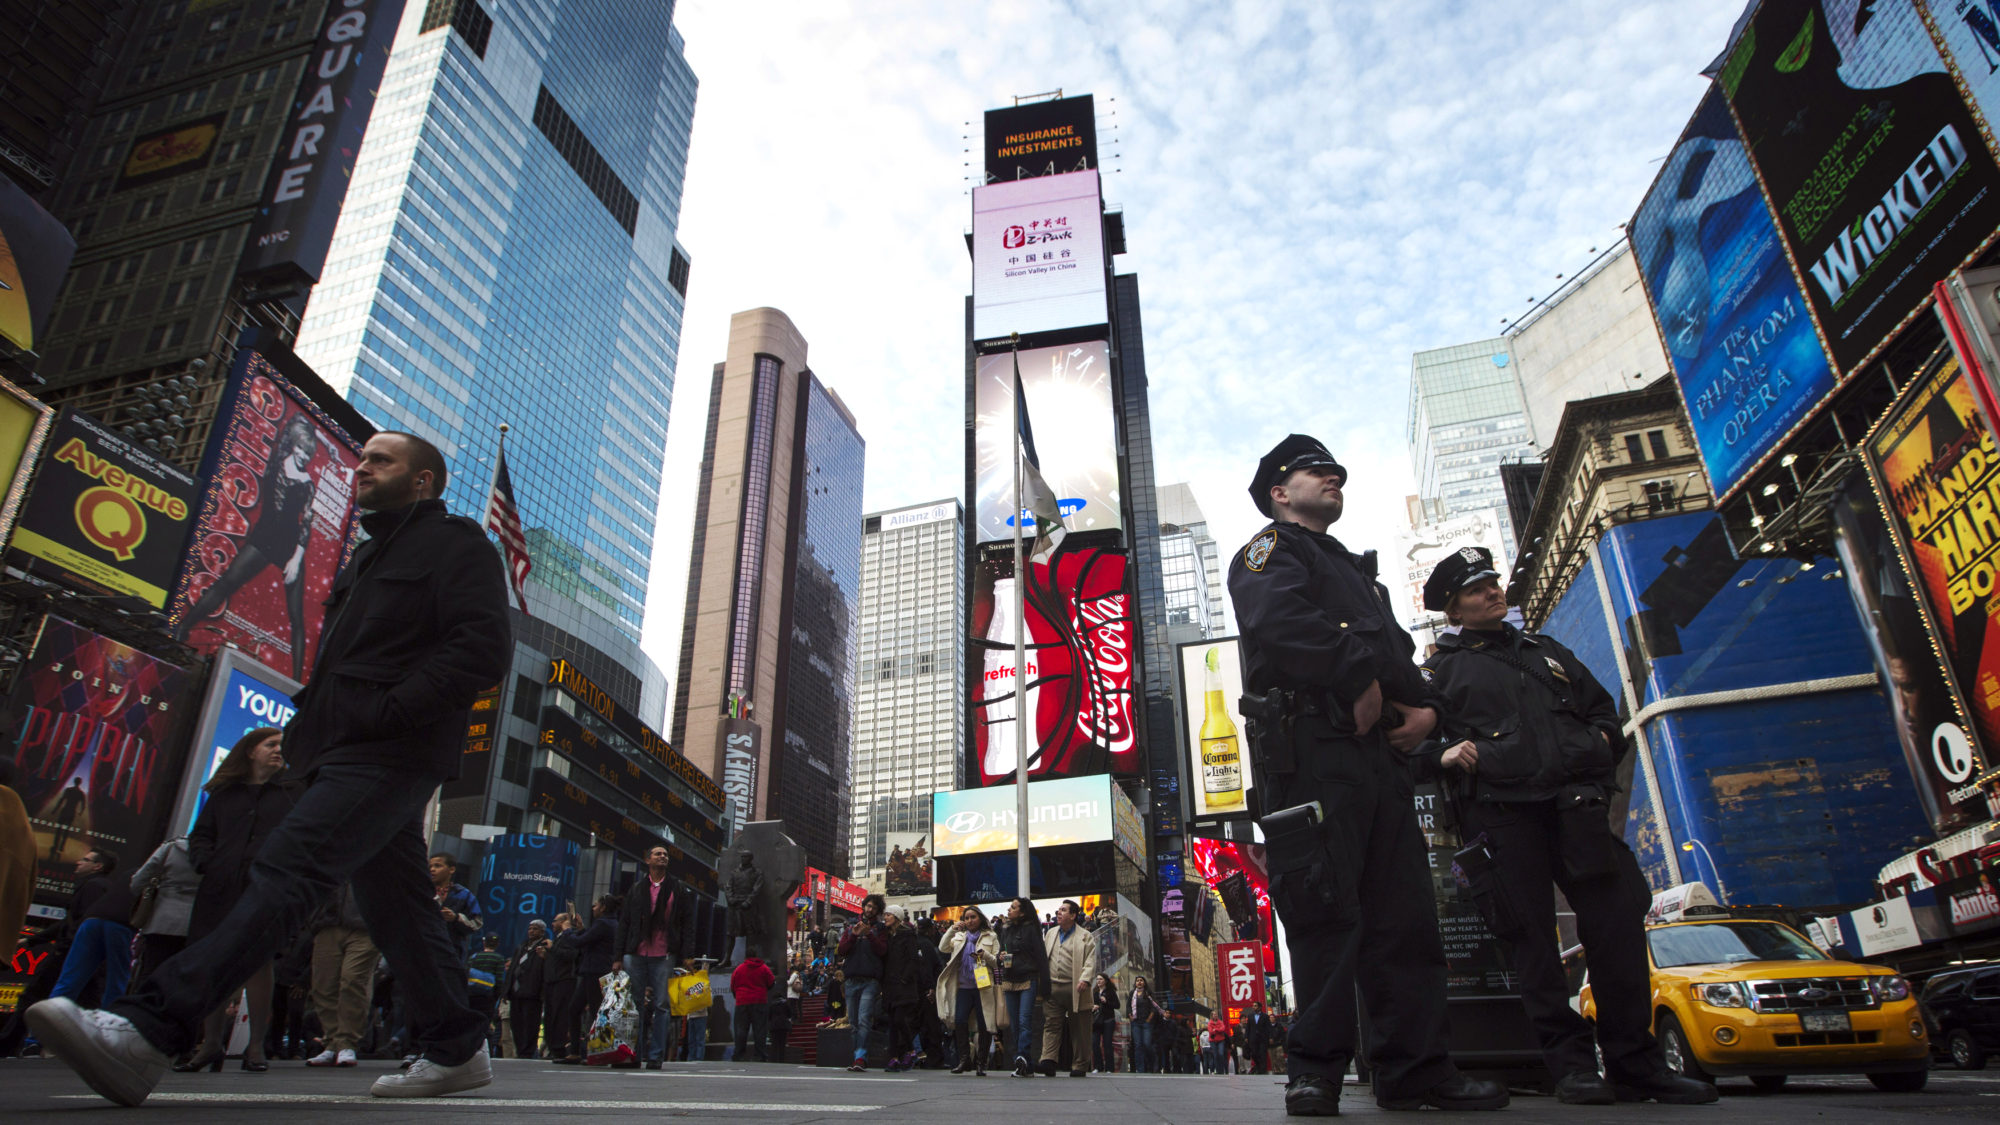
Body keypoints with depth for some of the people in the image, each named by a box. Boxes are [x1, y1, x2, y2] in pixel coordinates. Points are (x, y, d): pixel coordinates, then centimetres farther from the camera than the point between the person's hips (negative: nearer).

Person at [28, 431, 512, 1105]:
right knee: (395, 904, 7)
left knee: (286, 870, -20)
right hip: (346, 753, 10)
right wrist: (310, 719, 14)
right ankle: (456, 1049, 12)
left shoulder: (455, 542, -1)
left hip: (391, 753, -10)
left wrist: (387, 711, -19)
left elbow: (484, 647, -16)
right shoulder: (369, 557, 29)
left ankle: (148, 1031, -25)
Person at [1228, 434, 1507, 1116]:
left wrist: (1423, 707, 3)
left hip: (1378, 749, 8)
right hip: (1312, 746, -8)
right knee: (1324, 910, -9)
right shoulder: (1270, 550, 8)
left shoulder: (1355, 569, 33)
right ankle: (1315, 1071, -2)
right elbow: (1280, 620, -15)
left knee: (1404, 913, 5)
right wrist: (1360, 677, -14)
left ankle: (1415, 1069, 11)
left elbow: (1396, 651, 24)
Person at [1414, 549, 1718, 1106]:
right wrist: (1443, 754, -12)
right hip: (1500, 812, -4)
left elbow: (1602, 706, 32)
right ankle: (1572, 1064, 6)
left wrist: (1604, 738, 12)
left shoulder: (1547, 651, 26)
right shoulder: (1442, 668, 11)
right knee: (1532, 937, -3)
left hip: (1574, 805, 4)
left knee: (1617, 925, -3)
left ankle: (1636, 1064, 8)